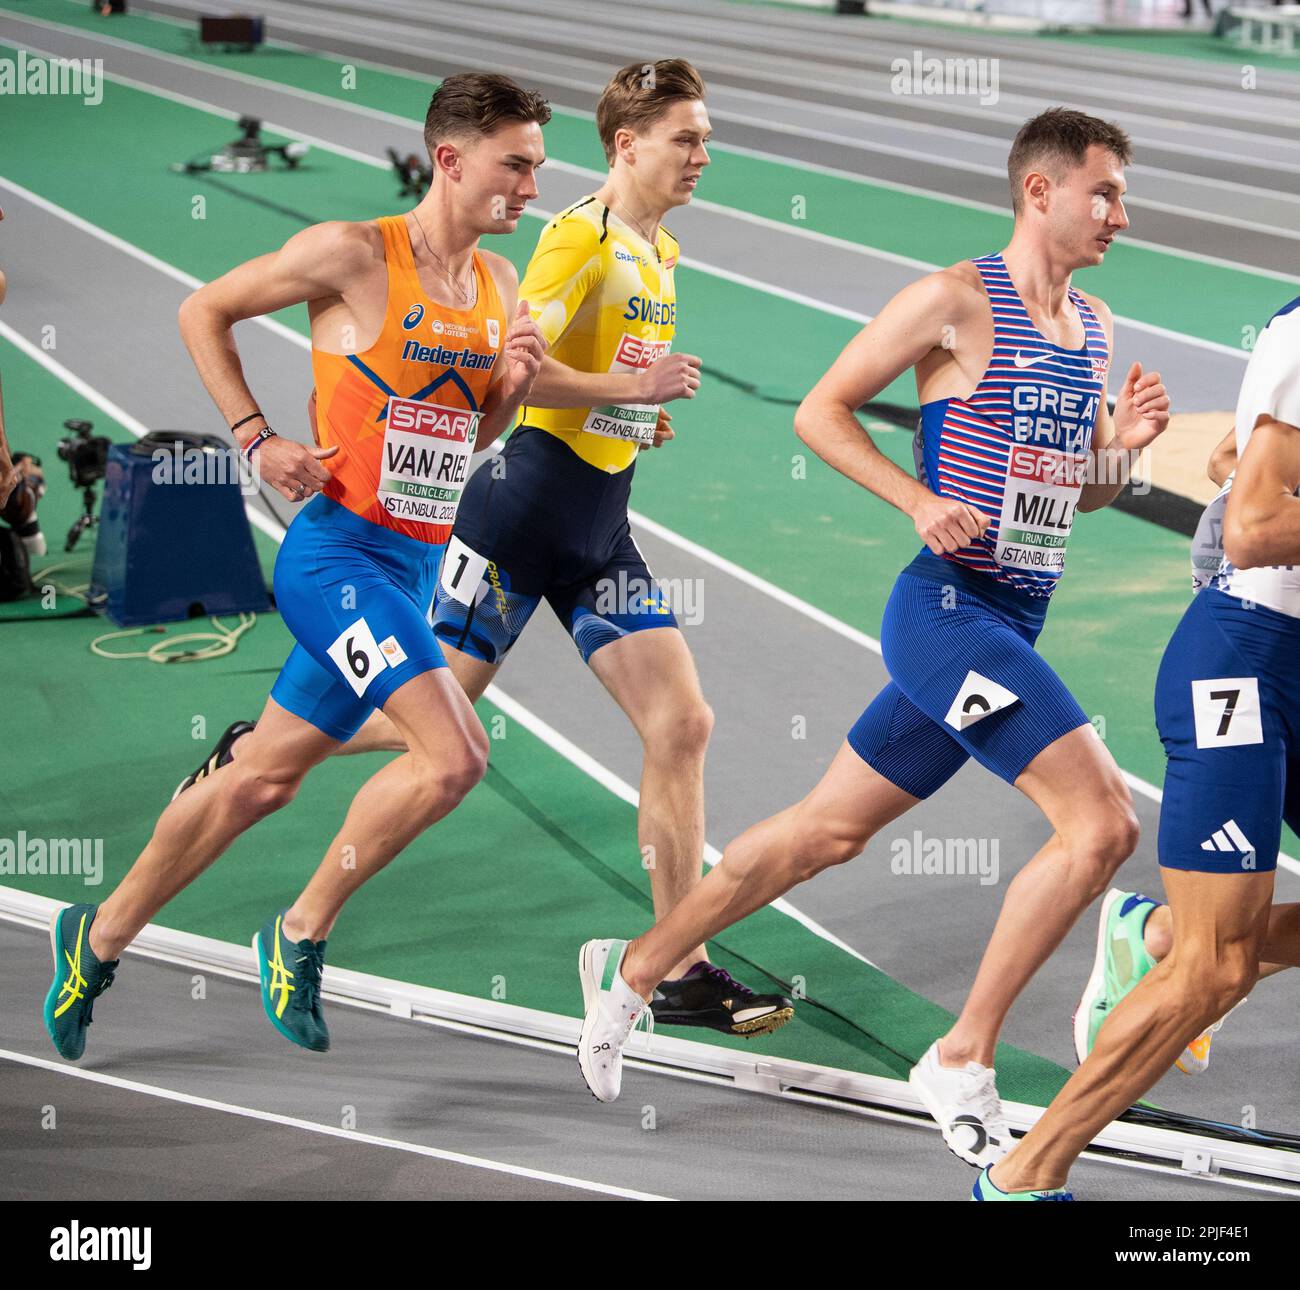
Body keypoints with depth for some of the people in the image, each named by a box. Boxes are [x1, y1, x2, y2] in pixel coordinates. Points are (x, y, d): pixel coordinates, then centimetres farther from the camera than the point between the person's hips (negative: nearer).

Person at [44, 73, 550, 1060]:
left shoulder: (499, 284, 10)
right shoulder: (353, 255, -11)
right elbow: (204, 312, 0)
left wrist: (511, 385, 0)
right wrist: (256, 439, -7)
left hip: (416, 567, 7)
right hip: (338, 548, -7)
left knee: (263, 777, 13)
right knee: (454, 755, -21)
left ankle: (99, 939, 28)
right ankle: (301, 934, -2)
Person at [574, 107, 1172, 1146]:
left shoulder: (1095, 326, 15)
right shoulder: (956, 300, -9)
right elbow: (820, 411, -5)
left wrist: (1123, 445, 2)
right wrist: (921, 502, -17)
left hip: (1013, 628, 8)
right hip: (948, 607, -8)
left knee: (829, 830, 16)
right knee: (1102, 820, -18)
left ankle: (634, 969, 31)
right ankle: (962, 1063, -9)